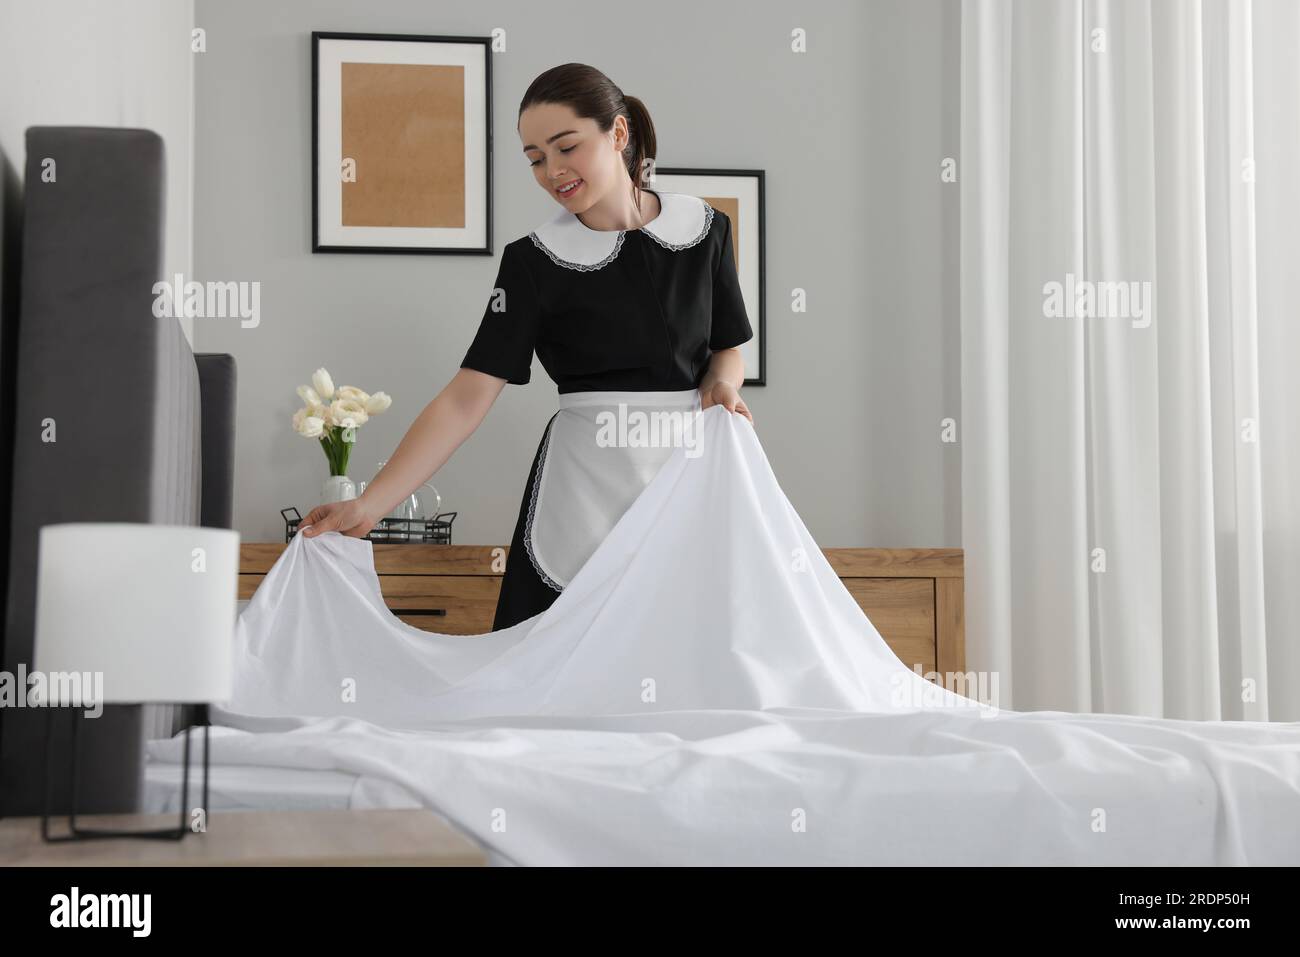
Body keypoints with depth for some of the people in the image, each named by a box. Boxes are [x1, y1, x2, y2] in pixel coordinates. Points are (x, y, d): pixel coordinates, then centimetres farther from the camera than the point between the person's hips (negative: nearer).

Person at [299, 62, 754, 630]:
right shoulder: (534, 263, -4)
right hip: (586, 479, -2)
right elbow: (466, 398, -10)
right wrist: (370, 505, -19)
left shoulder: (705, 229, 3)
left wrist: (721, 384, -10)